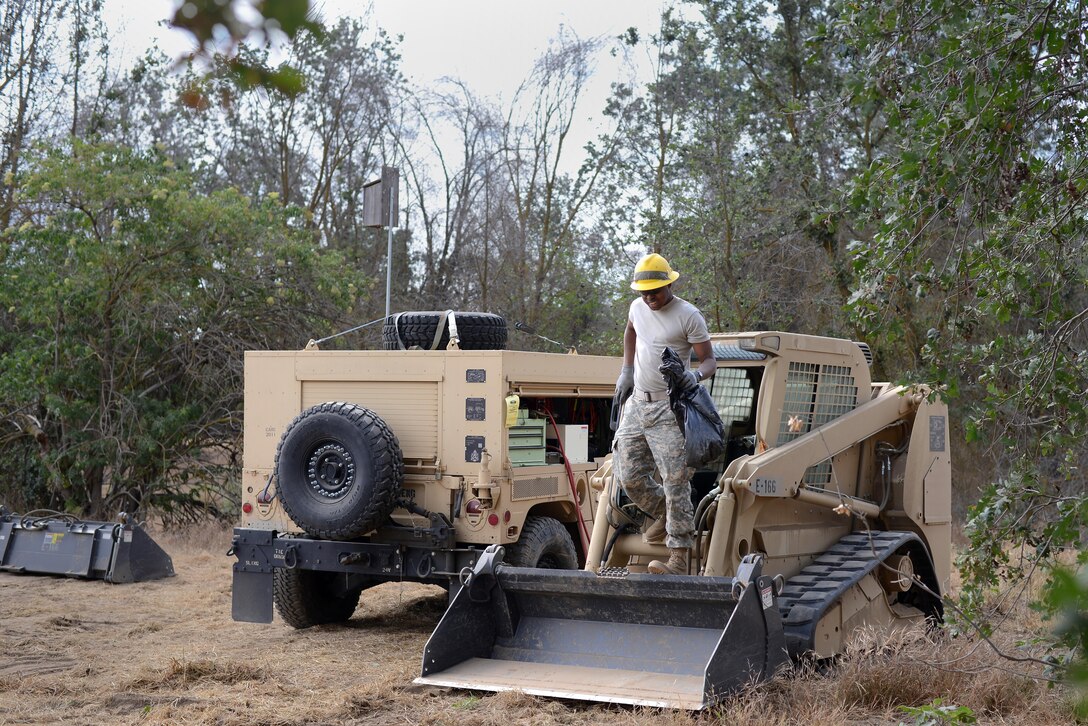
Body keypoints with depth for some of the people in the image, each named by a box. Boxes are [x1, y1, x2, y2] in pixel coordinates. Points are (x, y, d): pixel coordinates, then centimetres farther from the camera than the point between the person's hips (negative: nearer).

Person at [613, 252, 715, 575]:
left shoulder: (688, 315, -9)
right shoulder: (638, 308, 10)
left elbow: (709, 360, -7)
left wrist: (696, 375, -30)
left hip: (669, 408, -7)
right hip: (637, 403, 7)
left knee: (675, 482, -9)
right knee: (628, 475, 5)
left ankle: (679, 558, -9)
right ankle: (663, 516, 33)